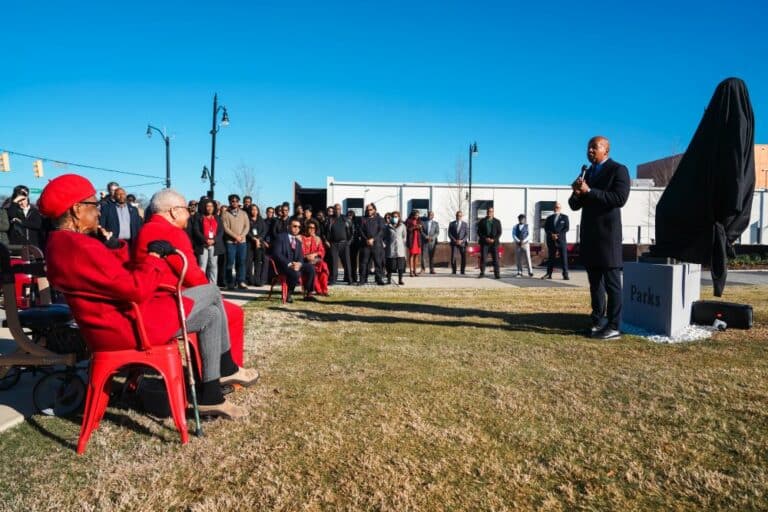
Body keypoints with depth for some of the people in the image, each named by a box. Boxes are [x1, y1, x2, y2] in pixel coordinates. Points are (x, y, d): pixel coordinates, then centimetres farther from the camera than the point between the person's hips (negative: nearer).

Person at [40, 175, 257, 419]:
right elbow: (136, 289, -27)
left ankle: (210, 397, 17)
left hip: (117, 318, 11)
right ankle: (227, 369, 10)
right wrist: (154, 255, -13)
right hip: (127, 325, -11)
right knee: (210, 293, -5)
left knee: (210, 314, 13)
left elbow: (121, 278, 13)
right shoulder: (78, 247, -25)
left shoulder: (63, 244, 12)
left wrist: (115, 249, -3)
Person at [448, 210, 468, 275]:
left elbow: (467, 234, 3)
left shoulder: (465, 224, 8)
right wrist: (455, 240, -11)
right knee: (453, 257, -9)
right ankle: (453, 271, 2)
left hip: (462, 243, 0)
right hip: (454, 243, 0)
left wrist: (461, 240, -11)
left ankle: (462, 271, 6)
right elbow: (449, 234, 3)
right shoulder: (451, 224, 8)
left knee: (464, 257, -4)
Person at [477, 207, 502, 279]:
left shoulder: (497, 221, 8)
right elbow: (479, 232, 4)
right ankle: (482, 273, 0)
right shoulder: (482, 221, 7)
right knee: (483, 258, -5)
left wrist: (494, 239, -10)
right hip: (484, 242, 0)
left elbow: (499, 232, 5)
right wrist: (485, 238, -10)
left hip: (494, 242, 0)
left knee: (495, 259, -2)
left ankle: (497, 274, 1)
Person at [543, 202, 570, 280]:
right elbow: (546, 229, 6)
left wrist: (558, 235, -12)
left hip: (561, 240, -2)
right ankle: (549, 274, 4)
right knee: (550, 257, 2)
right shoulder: (549, 218, 14)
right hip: (551, 241, 2)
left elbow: (566, 228, 0)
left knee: (564, 257, -4)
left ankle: (565, 274, -2)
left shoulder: (564, 217, 9)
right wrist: (552, 235, -12)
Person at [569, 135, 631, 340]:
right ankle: (597, 321, 17)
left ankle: (613, 327, -2)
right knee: (595, 282, 10)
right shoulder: (587, 172, 19)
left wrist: (589, 191, -20)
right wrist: (577, 193, -5)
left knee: (611, 281, -5)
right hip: (589, 234, 7)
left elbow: (620, 198, -18)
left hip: (607, 233, -7)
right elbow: (575, 205, 17)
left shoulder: (618, 170, -3)